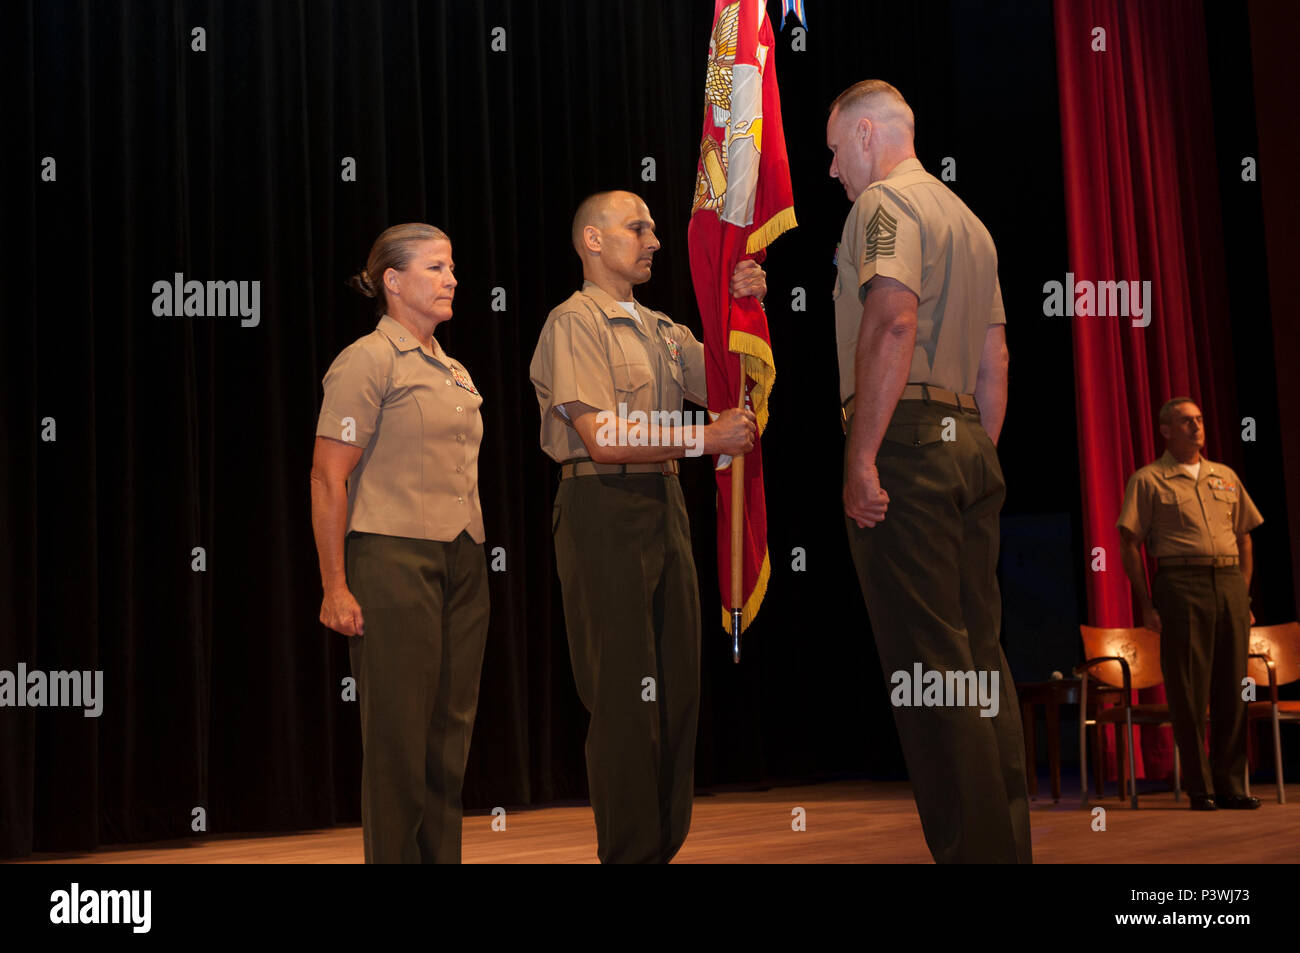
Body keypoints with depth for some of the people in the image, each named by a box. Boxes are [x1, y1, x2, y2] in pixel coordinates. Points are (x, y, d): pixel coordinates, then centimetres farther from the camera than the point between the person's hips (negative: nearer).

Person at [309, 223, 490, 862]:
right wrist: (335, 587, -15)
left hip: (462, 563, 7)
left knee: (450, 731, 8)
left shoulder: (454, 373, 19)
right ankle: (392, 856, 5)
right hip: (394, 558, -7)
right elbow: (328, 479, -10)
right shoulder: (368, 360, -5)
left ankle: (444, 856, 15)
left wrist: (471, 560, 16)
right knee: (399, 734, -4)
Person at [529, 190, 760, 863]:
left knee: (677, 684, 8)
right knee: (624, 694, -5)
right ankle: (628, 853, 2)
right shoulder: (573, 323, -5)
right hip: (603, 507, -8)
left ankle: (665, 844, 18)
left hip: (665, 505, 8)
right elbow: (603, 437, -15)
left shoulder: (661, 330, 19)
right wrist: (701, 439, -14)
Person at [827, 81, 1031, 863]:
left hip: (905, 438, -9)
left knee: (926, 657, -9)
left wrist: (862, 456, -20)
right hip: (971, 444, 9)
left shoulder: (885, 201, -3)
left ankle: (970, 846, -9)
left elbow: (893, 322, -18)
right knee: (980, 648, 10)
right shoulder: (970, 220, 24)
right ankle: (1013, 840, 13)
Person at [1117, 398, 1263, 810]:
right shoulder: (1148, 481, 4)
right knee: (1188, 689, -3)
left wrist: (1245, 597, 12)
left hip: (1230, 583, 4)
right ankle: (1199, 787, 4)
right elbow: (1130, 545, 0)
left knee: (1232, 687, 4)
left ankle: (1230, 784, 12)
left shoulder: (1226, 477, 19)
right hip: (1181, 584, -4)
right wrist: (1147, 605, -8)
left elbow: (1244, 540, 21)